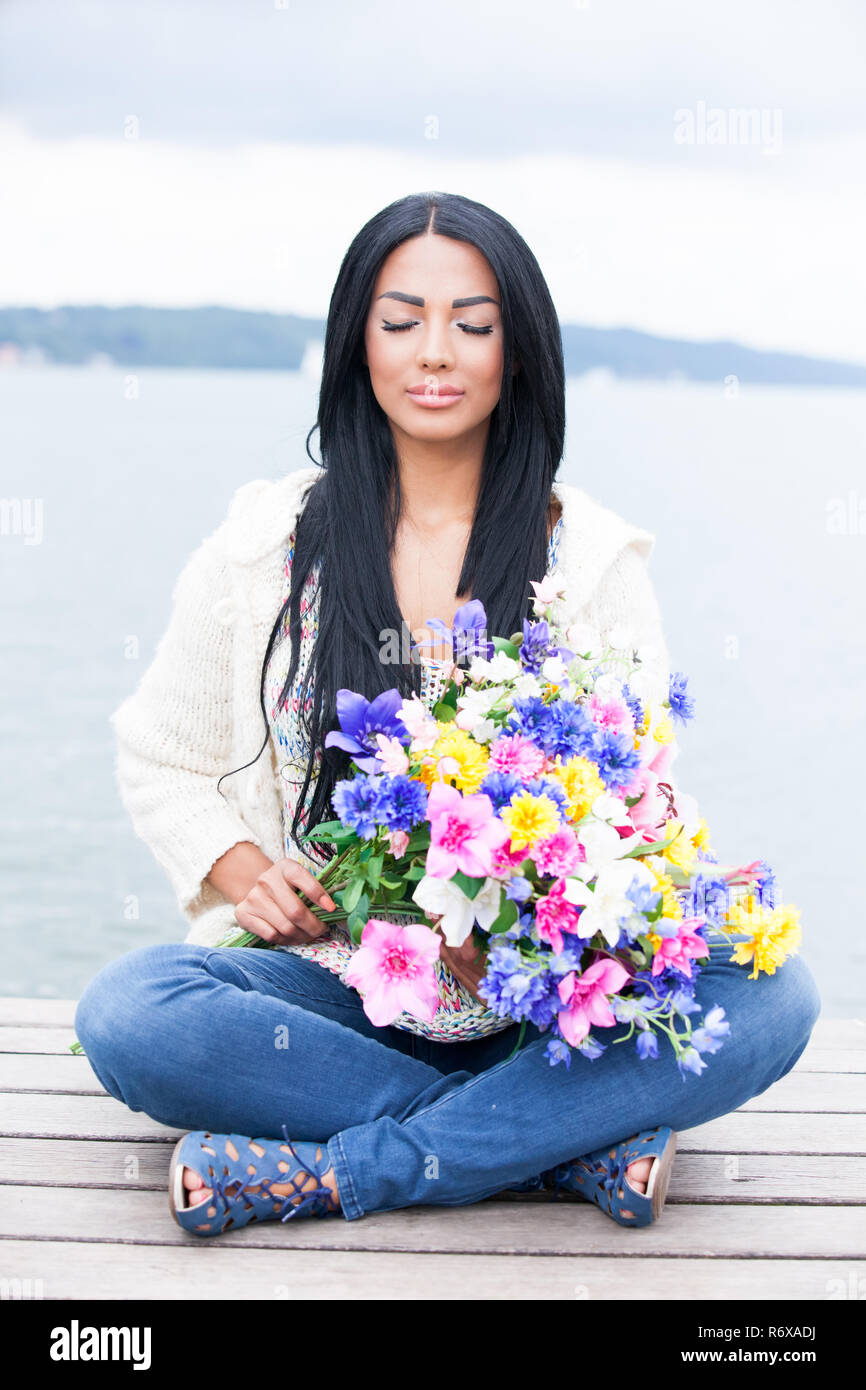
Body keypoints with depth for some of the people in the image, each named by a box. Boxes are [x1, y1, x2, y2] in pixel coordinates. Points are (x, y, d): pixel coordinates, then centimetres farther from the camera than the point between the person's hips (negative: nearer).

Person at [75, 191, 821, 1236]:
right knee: (125, 1012, -30)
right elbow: (162, 763, 13)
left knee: (771, 998, -27)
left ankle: (323, 1174, -25)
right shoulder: (266, 543, 5)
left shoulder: (596, 560, 4)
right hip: (324, 982, 0)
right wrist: (240, 869, -9)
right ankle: (568, 1139, -22)